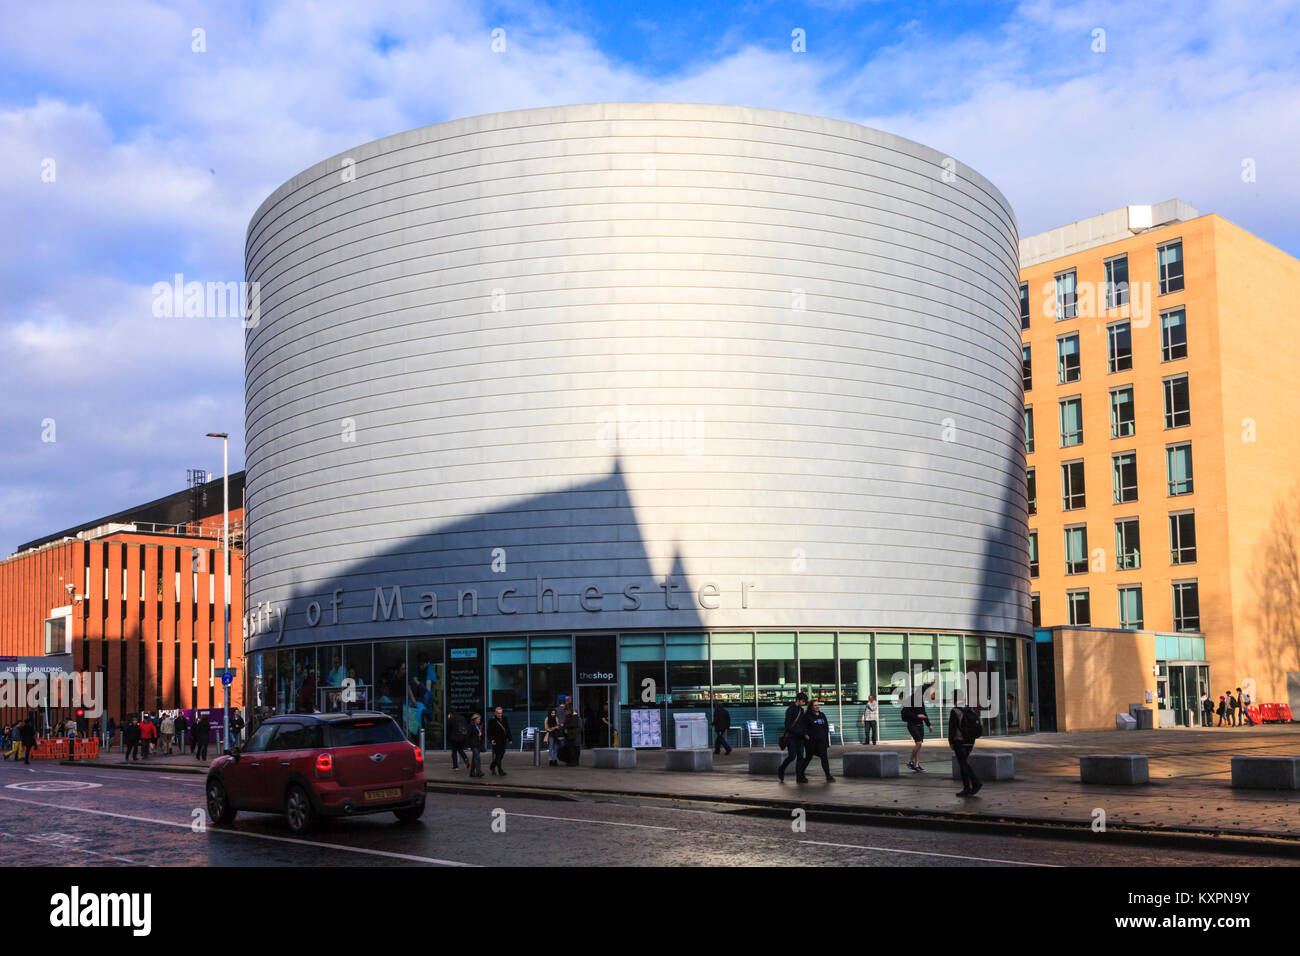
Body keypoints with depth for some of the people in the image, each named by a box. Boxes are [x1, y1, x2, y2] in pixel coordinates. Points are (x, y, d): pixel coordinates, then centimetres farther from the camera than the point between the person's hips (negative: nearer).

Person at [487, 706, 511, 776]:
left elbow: (508, 730, 15)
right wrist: (491, 740, -15)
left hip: (503, 740, 6)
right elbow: (489, 732, -4)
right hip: (496, 741, -5)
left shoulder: (505, 719, 8)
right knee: (498, 754, -7)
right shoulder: (492, 721, -6)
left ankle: (492, 766, 29)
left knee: (502, 754, 9)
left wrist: (509, 739, 11)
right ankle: (500, 770, -4)